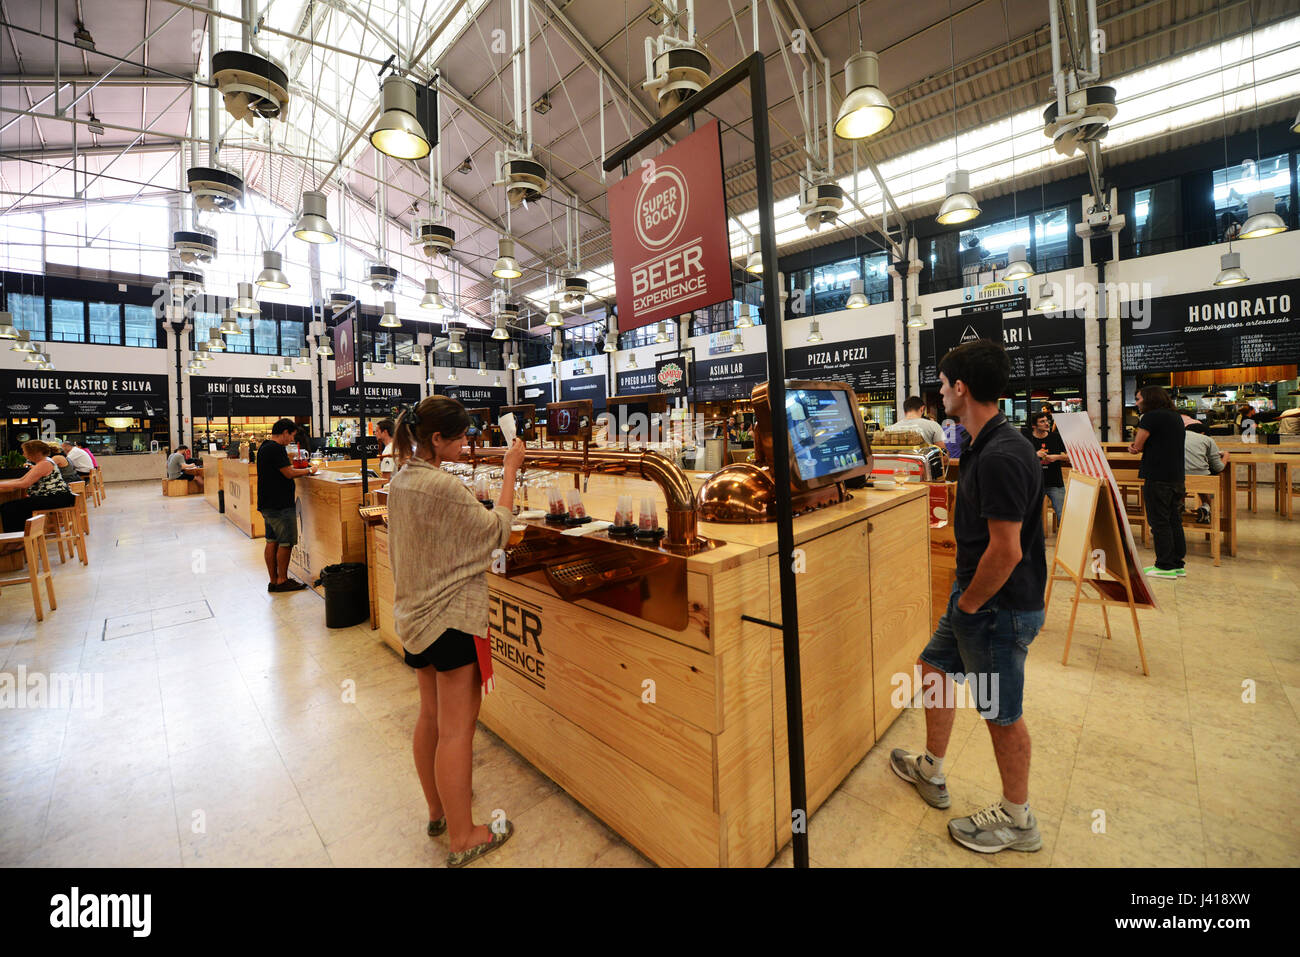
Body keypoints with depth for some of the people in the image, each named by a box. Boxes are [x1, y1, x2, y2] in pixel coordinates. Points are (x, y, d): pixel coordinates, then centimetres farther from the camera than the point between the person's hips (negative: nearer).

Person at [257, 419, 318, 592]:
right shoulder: (276, 448, -17)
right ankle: (282, 581, 7)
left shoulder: (264, 447, 15)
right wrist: (309, 471, -5)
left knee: (272, 541, 13)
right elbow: (289, 473, -18)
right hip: (280, 505, -10)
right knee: (286, 542, -1)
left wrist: (298, 469, 16)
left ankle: (274, 581, 19)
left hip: (267, 504, 10)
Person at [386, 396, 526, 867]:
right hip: (452, 616, -9)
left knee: (431, 715, 22)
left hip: (415, 611, 10)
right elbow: (497, 531, -17)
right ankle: (462, 838, 20)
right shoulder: (443, 486, -24)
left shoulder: (401, 479, 4)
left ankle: (437, 809, 40)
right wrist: (510, 469, -14)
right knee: (457, 728, 4)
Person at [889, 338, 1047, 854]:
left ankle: (1017, 820, 34)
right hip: (976, 596, 10)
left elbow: (1006, 550, -28)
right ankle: (931, 773, 42)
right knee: (934, 668, 21)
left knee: (1001, 712, 9)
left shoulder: (1001, 456, -27)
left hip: (1000, 607, -10)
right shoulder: (985, 444, 6)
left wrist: (969, 604, -14)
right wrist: (964, 598, 15)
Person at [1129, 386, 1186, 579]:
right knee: (1174, 520, 13)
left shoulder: (1151, 417, -11)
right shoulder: (1176, 416, 17)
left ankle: (1165, 566, 2)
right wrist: (1137, 446, 3)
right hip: (1177, 477, 9)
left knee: (1159, 521, -2)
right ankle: (1177, 564, 18)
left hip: (1157, 478, -9)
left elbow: (1137, 446, -12)